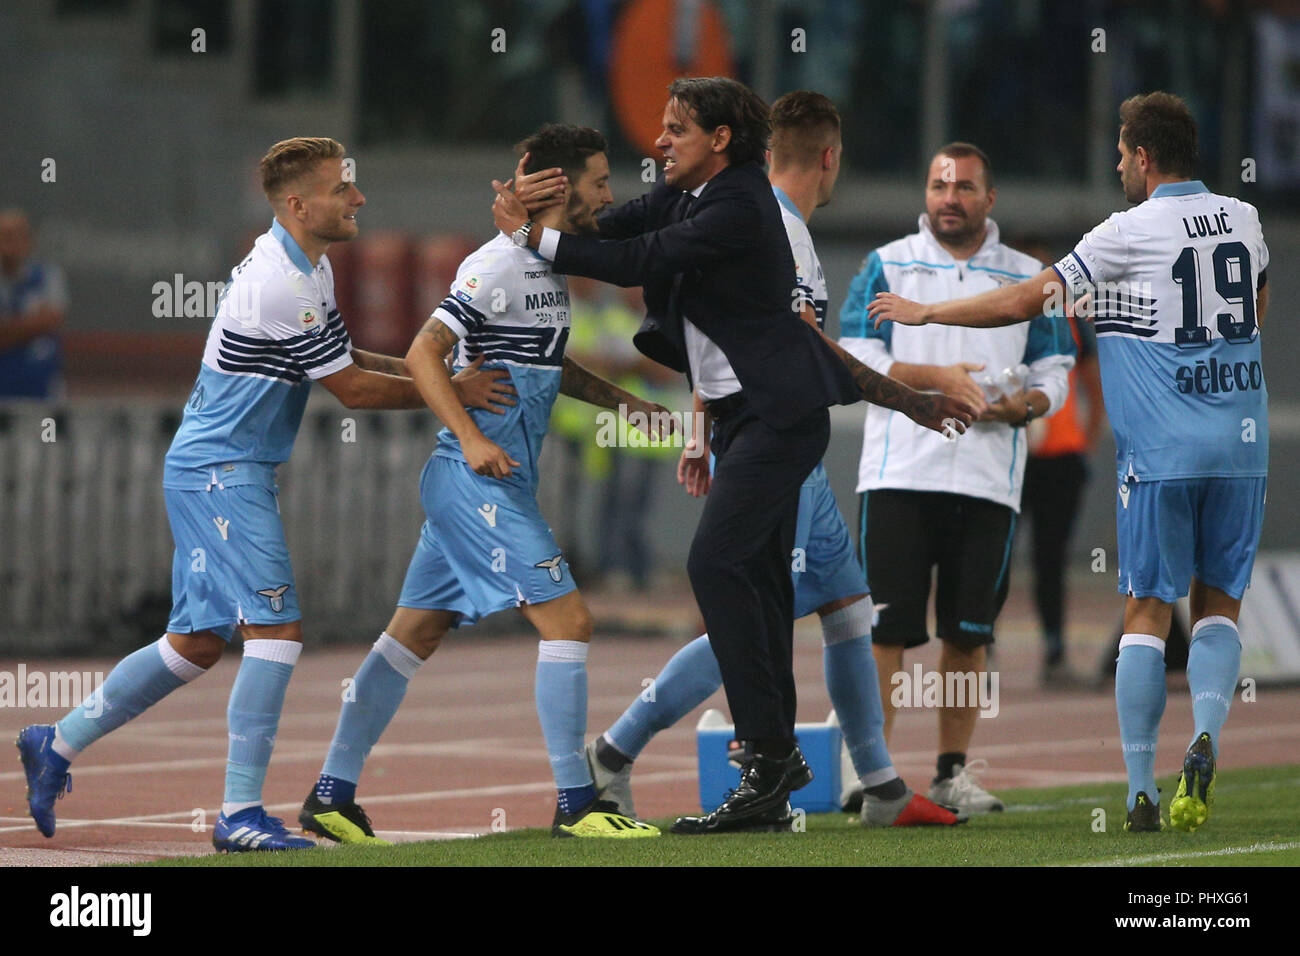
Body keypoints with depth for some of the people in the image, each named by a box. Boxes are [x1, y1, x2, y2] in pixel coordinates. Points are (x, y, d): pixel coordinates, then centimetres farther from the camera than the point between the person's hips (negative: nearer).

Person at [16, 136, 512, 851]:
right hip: (221, 475, -10)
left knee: (197, 641, 13)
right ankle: (240, 813, -15)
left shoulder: (306, 266, 11)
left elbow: (342, 360, 21)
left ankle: (56, 745, 24)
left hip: (211, 471, 10)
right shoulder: (282, 286, -22)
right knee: (276, 627, -15)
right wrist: (450, 392, -8)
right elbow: (353, 389, -16)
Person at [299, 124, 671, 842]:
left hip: (490, 482, 10)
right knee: (567, 618, -12)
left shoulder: (544, 268, 16)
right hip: (476, 481, -10)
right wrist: (471, 437, -26)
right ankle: (575, 804, -9)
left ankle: (331, 797, 13)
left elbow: (549, 367, 31)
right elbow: (423, 355, -17)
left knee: (416, 632, 10)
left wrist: (628, 403, 21)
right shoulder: (500, 264, -14)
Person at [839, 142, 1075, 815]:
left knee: (969, 633, 2)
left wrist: (1022, 404, -9)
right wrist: (936, 377, -13)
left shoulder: (1027, 279, 12)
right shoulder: (886, 266, 7)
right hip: (899, 473, -2)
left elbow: (1053, 372, 12)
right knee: (885, 626, -7)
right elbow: (854, 357, -1)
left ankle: (954, 770, 11)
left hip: (989, 479, 2)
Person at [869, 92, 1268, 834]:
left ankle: (1142, 791, -2)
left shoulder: (1133, 232, -7)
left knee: (1148, 612, 1)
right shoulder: (1243, 220, 8)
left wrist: (925, 313, 6)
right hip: (1243, 442, 4)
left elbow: (1026, 302, -5)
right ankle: (1207, 735, -14)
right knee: (1218, 605, 11)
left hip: (1162, 452, -4)